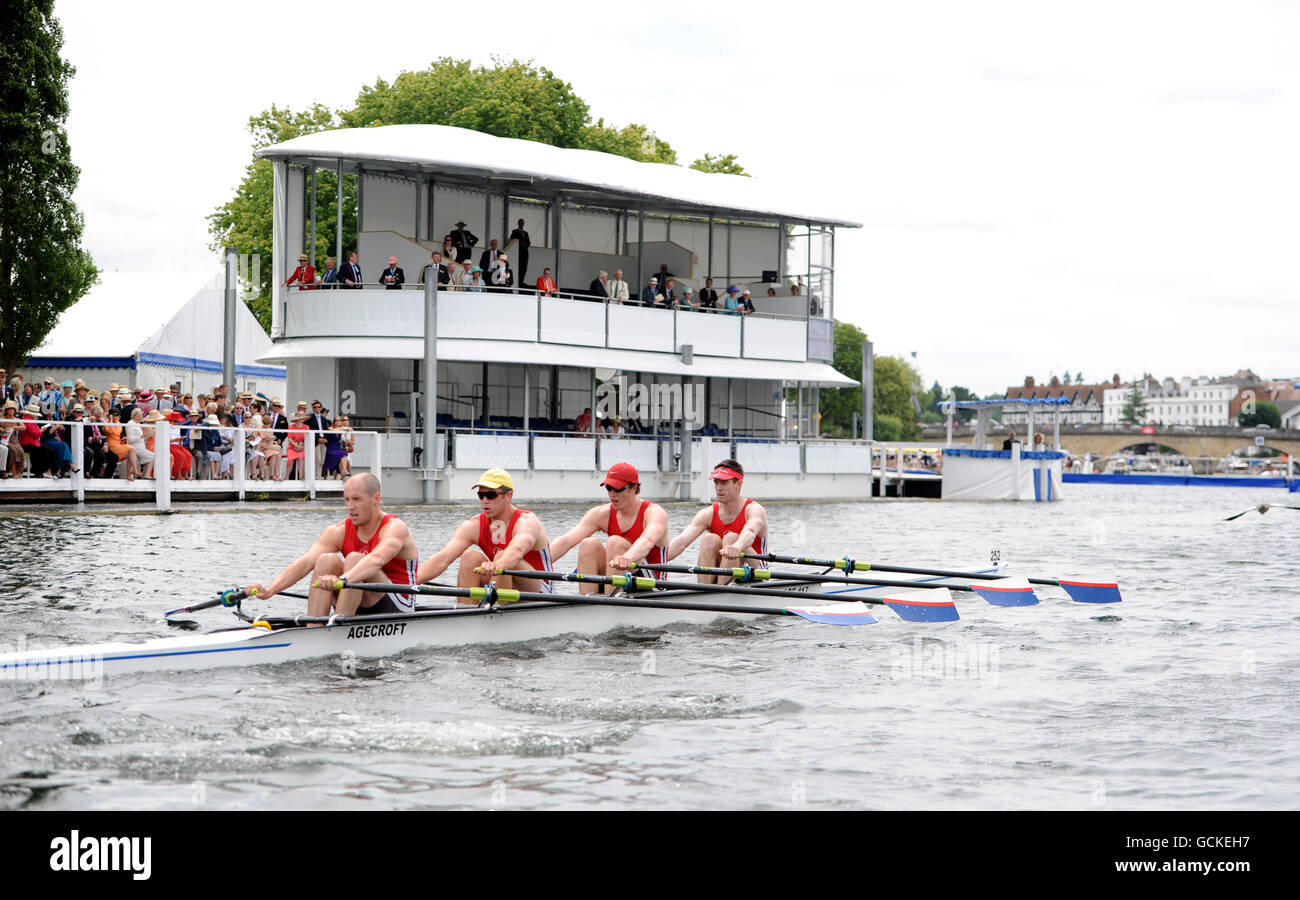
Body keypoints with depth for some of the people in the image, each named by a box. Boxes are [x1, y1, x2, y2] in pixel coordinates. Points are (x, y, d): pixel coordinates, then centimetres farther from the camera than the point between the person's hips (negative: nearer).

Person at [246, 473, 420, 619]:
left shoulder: (395, 528, -13)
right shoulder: (339, 532, 2)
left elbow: (376, 560, -36)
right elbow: (305, 561, -13)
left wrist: (342, 579, -55)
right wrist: (270, 590, -30)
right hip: (358, 611, 5)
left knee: (354, 559, -27)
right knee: (326, 560, -18)